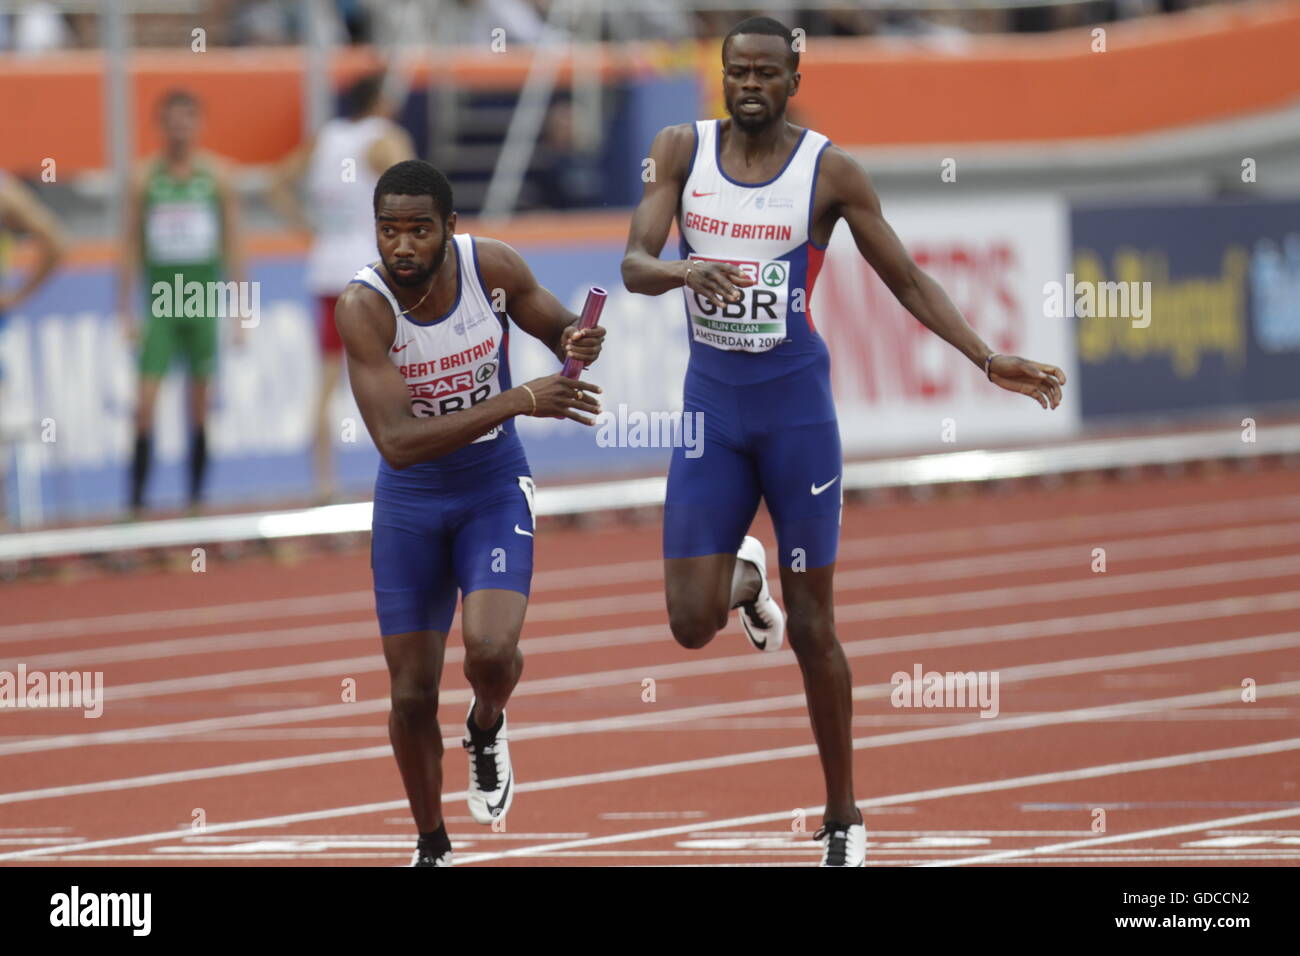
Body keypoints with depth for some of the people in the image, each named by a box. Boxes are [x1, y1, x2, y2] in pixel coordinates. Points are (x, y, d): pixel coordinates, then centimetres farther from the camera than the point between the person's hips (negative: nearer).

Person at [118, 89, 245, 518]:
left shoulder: (216, 174, 1)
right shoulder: (145, 177, 0)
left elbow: (233, 246, 4)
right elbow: (131, 246, 3)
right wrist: (125, 311, -1)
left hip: (204, 302, 1)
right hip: (159, 302, -1)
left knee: (200, 403, 4)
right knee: (146, 402, -9)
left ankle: (196, 499, 11)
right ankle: (136, 502, -6)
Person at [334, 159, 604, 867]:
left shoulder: (492, 266, -15)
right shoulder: (364, 307, -25)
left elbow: (558, 326, 6)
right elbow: (398, 442, -34)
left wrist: (578, 341, -20)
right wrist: (521, 400, -39)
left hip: (494, 487, 1)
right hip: (410, 498, -1)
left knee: (491, 649, -23)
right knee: (412, 695, 4)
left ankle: (486, 730, 14)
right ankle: (431, 848, 29)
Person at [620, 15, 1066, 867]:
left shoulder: (830, 171, -7)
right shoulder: (682, 151, -1)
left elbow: (907, 279, -1)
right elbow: (634, 264, -8)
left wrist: (990, 361, -10)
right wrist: (686, 272, -32)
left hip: (797, 408, -2)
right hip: (710, 406, 2)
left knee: (812, 629, 2)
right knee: (692, 624, -4)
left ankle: (844, 817, 15)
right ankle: (745, 580, 35)